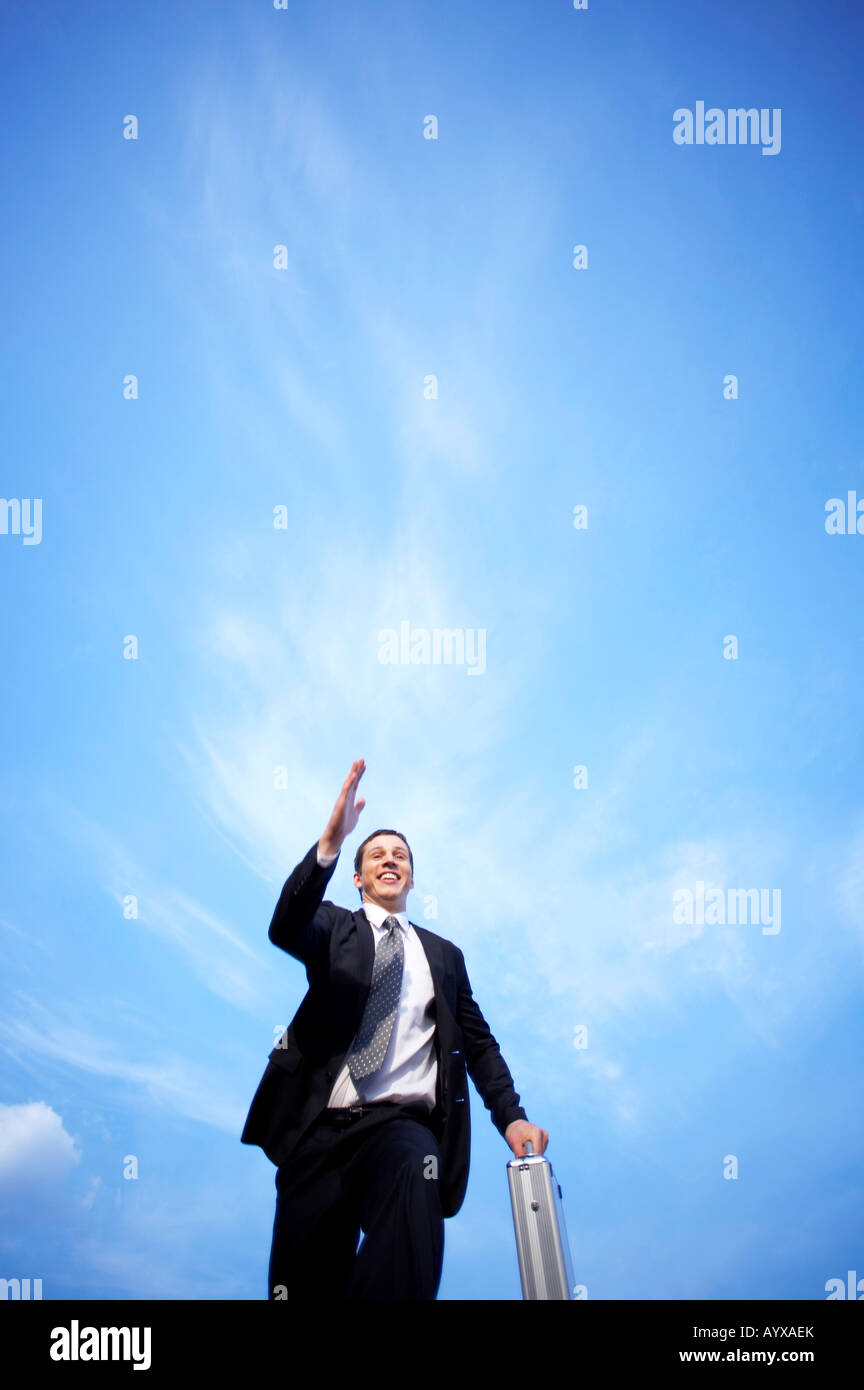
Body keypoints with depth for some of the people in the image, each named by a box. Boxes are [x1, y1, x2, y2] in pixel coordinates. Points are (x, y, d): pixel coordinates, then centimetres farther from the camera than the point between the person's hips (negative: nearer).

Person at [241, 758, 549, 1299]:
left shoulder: (443, 954, 22)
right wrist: (330, 843, -24)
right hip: (322, 1128, 0)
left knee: (415, 1172, -37)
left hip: (403, 1126, 0)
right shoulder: (335, 928, 14)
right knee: (309, 1284, -4)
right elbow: (285, 929, -9)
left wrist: (511, 1115, 2)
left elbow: (478, 1041, 20)